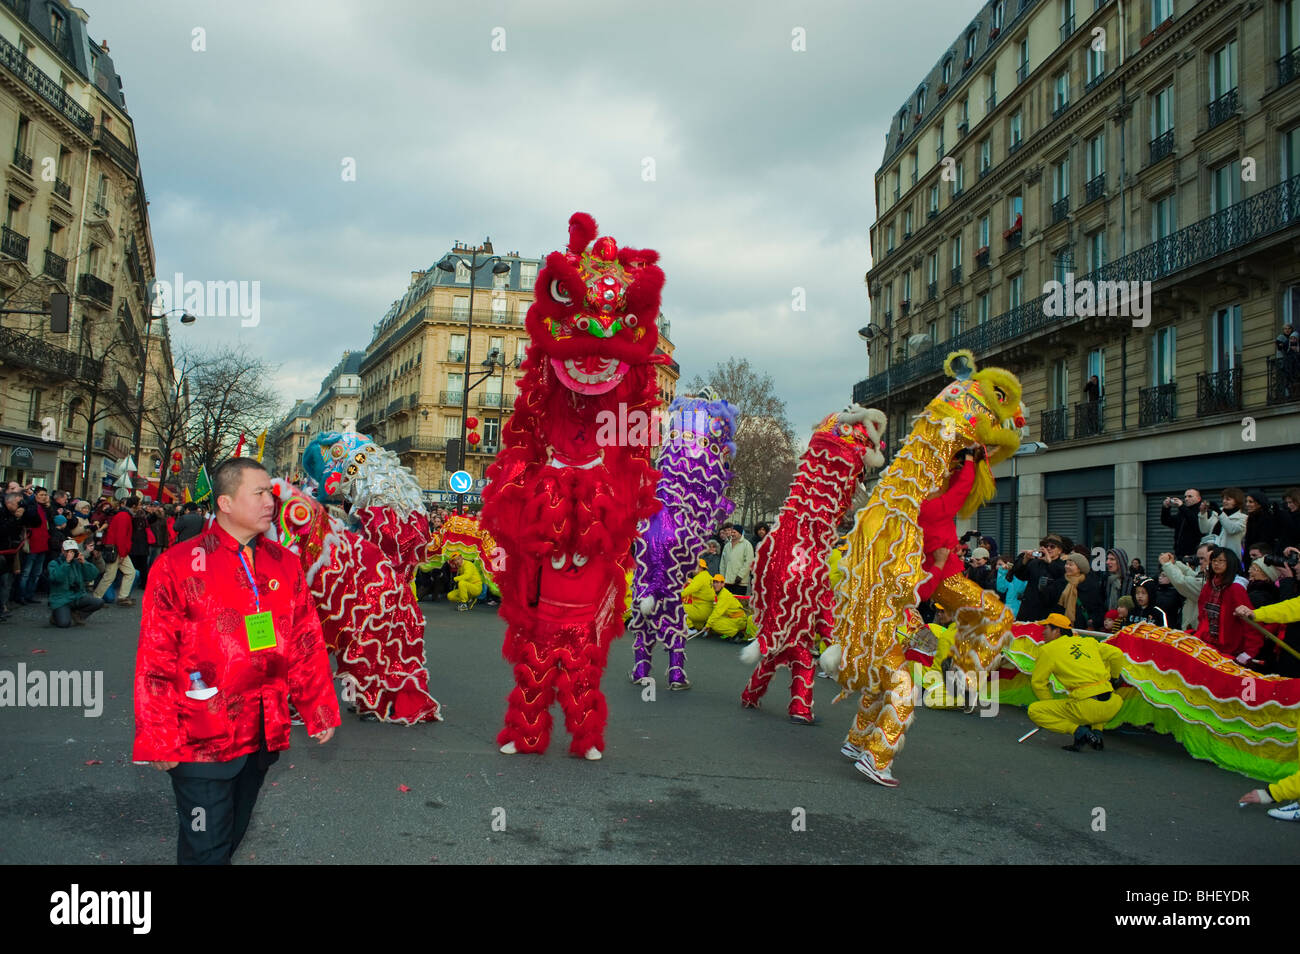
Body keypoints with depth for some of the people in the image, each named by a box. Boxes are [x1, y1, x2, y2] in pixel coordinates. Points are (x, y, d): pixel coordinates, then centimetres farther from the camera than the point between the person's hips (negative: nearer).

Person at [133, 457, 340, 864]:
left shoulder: (284, 563, 3)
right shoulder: (179, 565, -10)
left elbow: (307, 644, 7)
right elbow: (155, 658, -10)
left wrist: (319, 710, 8)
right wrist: (159, 739, -10)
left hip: (263, 736, 5)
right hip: (201, 738, -5)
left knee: (232, 835, 21)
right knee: (206, 849, 5)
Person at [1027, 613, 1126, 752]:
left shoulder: (1048, 650, 5)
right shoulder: (1088, 641, 18)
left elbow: (1038, 683, 8)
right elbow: (1117, 655, 17)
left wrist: (1052, 707, 23)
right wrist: (1113, 678, 35)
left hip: (1088, 707, -6)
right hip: (1111, 706, 6)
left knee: (1034, 711, 4)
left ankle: (1079, 731, -8)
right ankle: (1096, 731, 20)